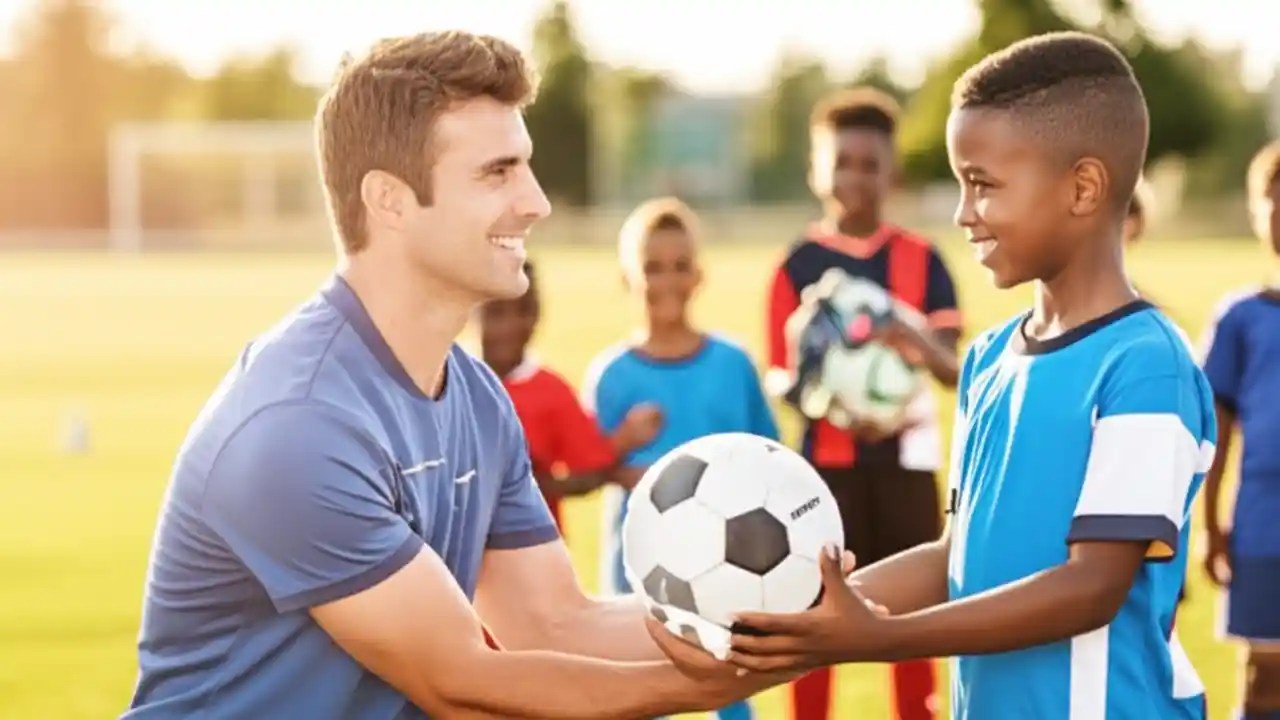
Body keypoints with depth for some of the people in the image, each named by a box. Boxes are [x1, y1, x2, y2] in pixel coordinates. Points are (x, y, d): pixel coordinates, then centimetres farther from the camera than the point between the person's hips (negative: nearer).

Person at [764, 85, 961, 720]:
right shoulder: (799, 264, -1)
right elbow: (781, 377, -4)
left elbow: (954, 369, -3)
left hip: (905, 457, 1)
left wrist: (923, 344, -27)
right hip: (827, 459, -1)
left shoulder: (920, 258, 3)